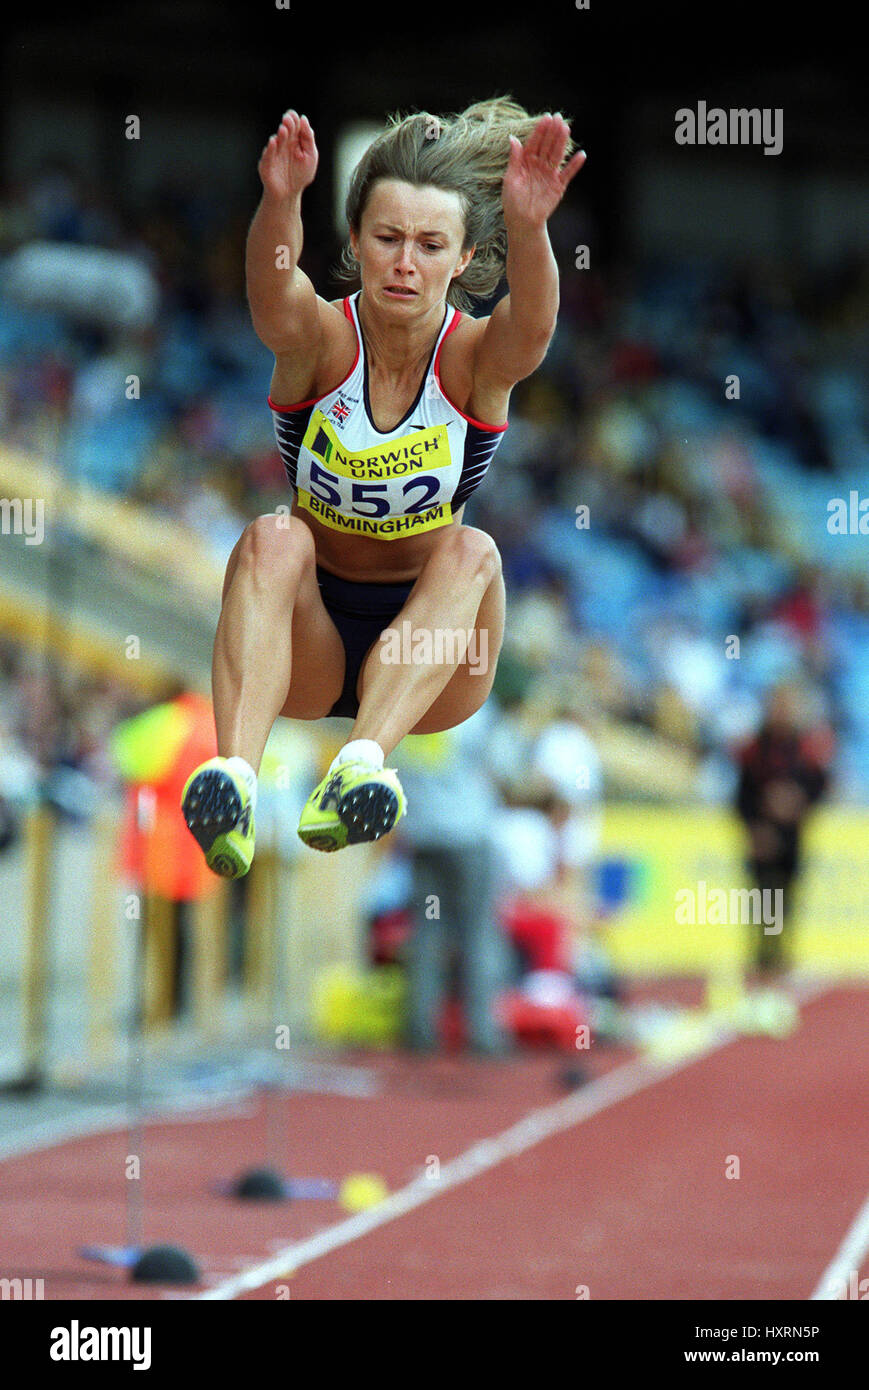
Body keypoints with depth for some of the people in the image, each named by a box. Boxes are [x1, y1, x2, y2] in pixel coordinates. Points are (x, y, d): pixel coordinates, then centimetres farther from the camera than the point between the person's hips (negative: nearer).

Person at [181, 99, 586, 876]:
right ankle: (236, 772, -52)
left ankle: (363, 763, -49)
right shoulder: (321, 339, -11)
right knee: (273, 540, -30)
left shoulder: (476, 358, -11)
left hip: (429, 659, 0)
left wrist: (528, 225, -58)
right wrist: (280, 201, -59)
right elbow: (272, 297, -36)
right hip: (308, 649, 0)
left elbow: (532, 326, -36)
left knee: (472, 553, -29)